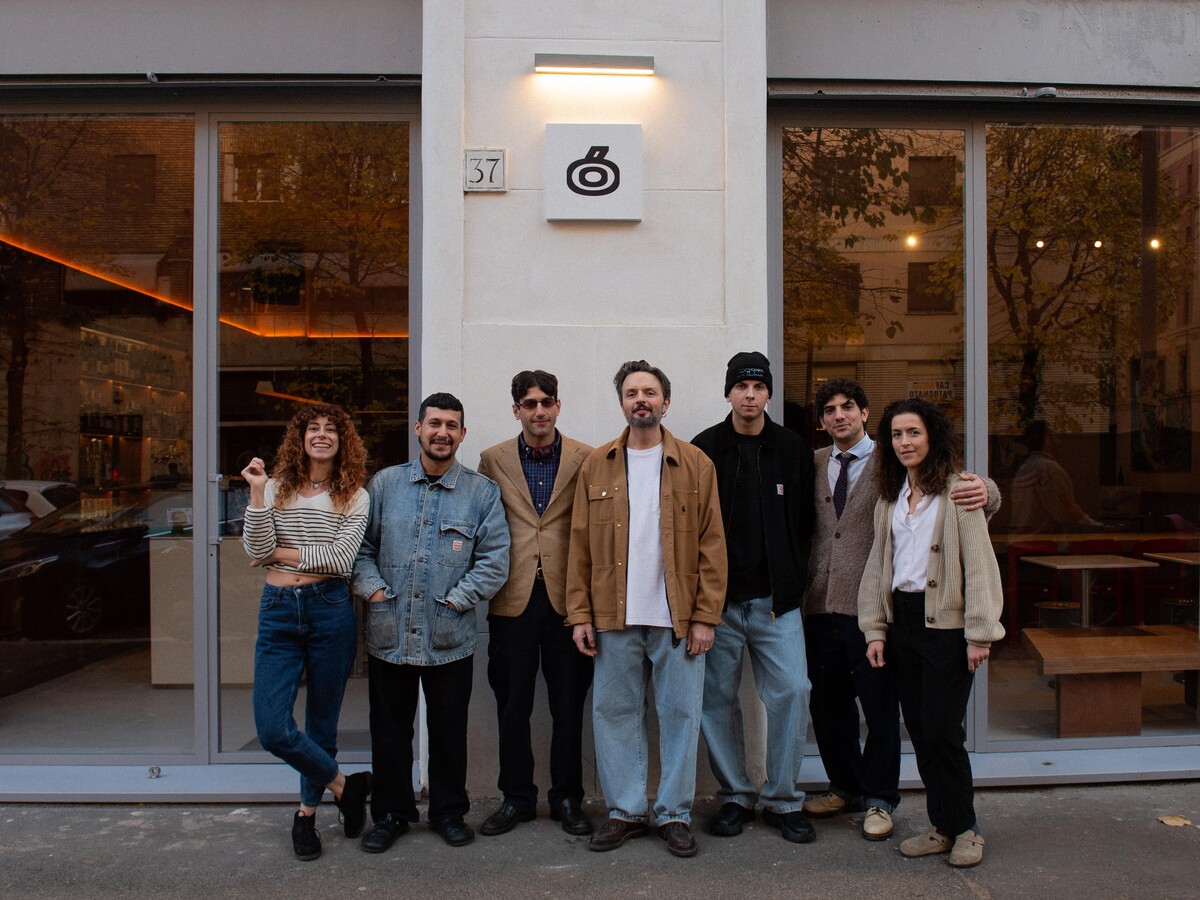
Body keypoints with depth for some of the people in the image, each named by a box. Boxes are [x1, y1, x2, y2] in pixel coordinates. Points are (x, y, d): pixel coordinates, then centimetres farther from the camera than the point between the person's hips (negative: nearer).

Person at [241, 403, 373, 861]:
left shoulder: (355, 497, 2)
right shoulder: (276, 488, 6)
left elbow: (340, 560, -10)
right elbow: (256, 553, -6)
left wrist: (282, 553, -6)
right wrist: (257, 493, -13)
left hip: (330, 611, -1)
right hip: (278, 612, 1)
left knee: (321, 724, 11)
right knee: (272, 728, -7)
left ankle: (307, 813, 33)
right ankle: (344, 785, 16)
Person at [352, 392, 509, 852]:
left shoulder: (483, 492, 2)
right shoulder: (384, 484, 6)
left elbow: (494, 560, -2)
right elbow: (360, 546, 8)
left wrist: (456, 599, -9)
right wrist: (372, 588, -6)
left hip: (449, 638, -1)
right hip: (388, 635, 1)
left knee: (449, 730, 11)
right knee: (389, 729, 11)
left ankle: (449, 811, 29)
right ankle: (390, 813, 28)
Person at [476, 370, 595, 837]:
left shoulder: (586, 459, 2)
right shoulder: (493, 460, 6)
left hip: (567, 597, -1)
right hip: (512, 598, 1)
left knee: (568, 706, 8)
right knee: (512, 706, 9)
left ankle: (567, 798, 24)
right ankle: (516, 798, 25)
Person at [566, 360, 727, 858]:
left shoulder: (696, 465, 2)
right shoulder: (596, 466, 7)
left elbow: (712, 546, 0)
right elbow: (580, 546, 5)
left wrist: (705, 616, -6)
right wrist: (580, 614, -1)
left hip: (678, 618, -1)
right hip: (614, 617, 2)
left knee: (680, 714, 6)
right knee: (615, 713, 8)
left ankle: (674, 814, 21)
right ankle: (625, 811, 23)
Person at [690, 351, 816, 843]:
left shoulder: (793, 449, 7)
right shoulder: (704, 449, 2)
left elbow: (805, 522, 9)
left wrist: (794, 579, 3)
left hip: (776, 599, 1)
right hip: (718, 599, 0)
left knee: (792, 692, -4)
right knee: (717, 697, 5)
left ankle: (783, 800, 14)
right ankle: (736, 796, 22)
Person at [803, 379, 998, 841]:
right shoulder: (815, 464, 11)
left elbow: (954, 487, -8)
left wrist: (985, 490, -29)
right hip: (822, 604, 4)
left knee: (880, 707, 6)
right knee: (827, 704, 14)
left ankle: (879, 799, 24)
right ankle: (846, 787, 34)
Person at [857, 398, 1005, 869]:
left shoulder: (958, 491, -7)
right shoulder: (890, 498, 12)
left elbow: (979, 564, -10)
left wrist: (980, 633, -13)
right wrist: (875, 628, 8)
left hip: (945, 622, -6)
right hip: (902, 620, 6)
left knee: (941, 729, -4)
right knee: (919, 729, 9)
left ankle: (965, 828, 15)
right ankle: (941, 825, 22)